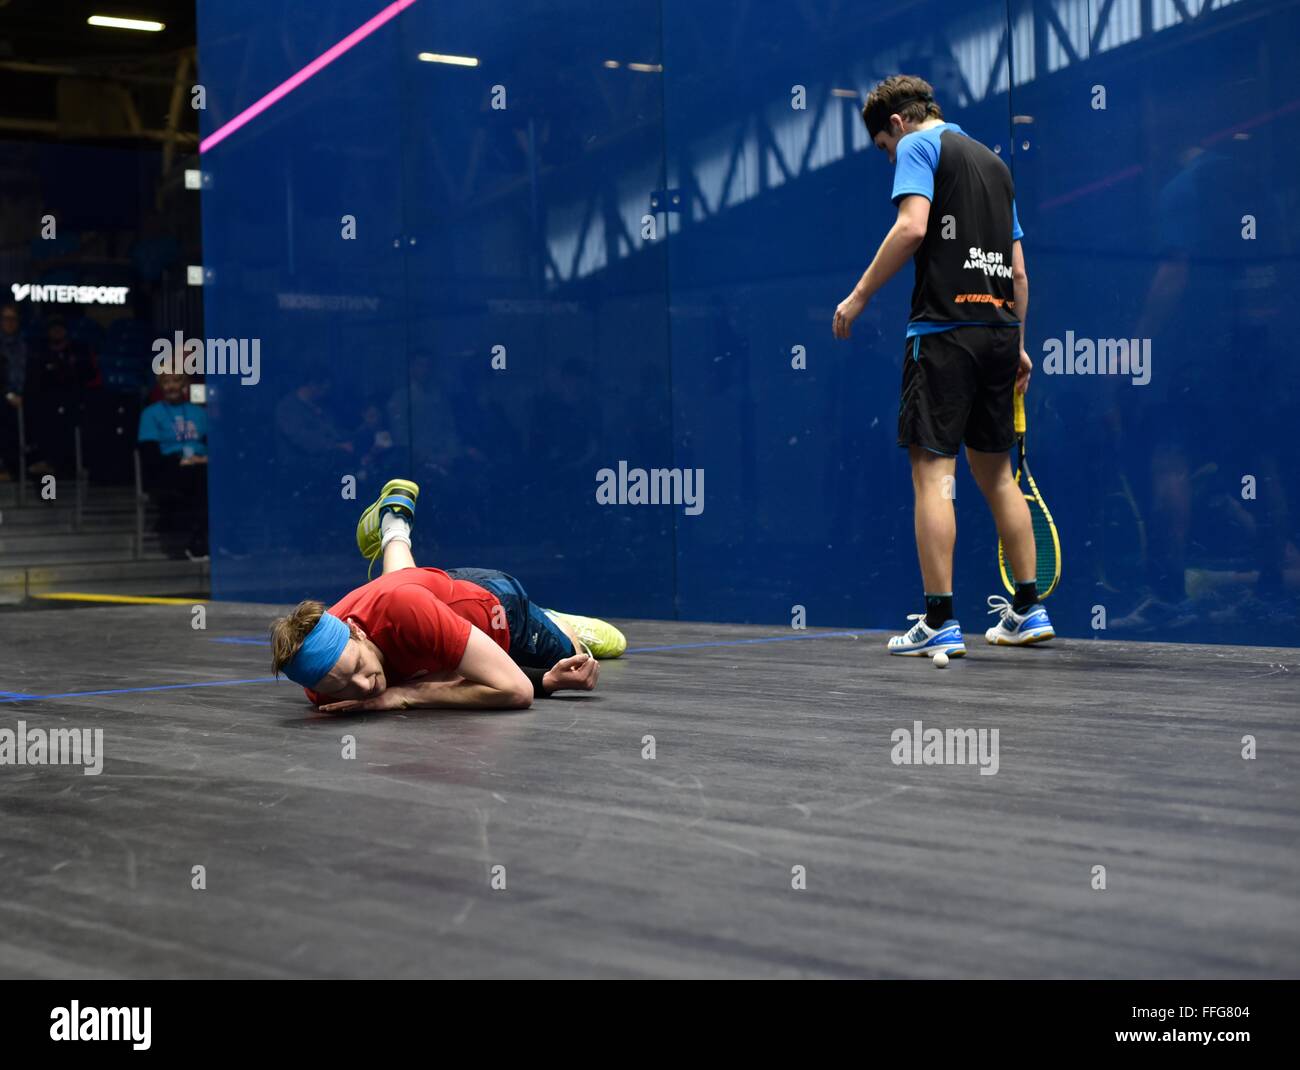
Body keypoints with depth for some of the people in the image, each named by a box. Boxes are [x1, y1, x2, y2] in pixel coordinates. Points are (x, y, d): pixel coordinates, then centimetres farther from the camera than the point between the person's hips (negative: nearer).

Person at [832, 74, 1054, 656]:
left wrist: (859, 296, -12)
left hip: (943, 329, -7)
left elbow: (912, 226, -17)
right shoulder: (994, 162, 22)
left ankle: (939, 623, -8)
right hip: (999, 327, 7)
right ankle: (1027, 609, 18)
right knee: (995, 470, 15)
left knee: (933, 471, -6)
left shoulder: (919, 145, 0)